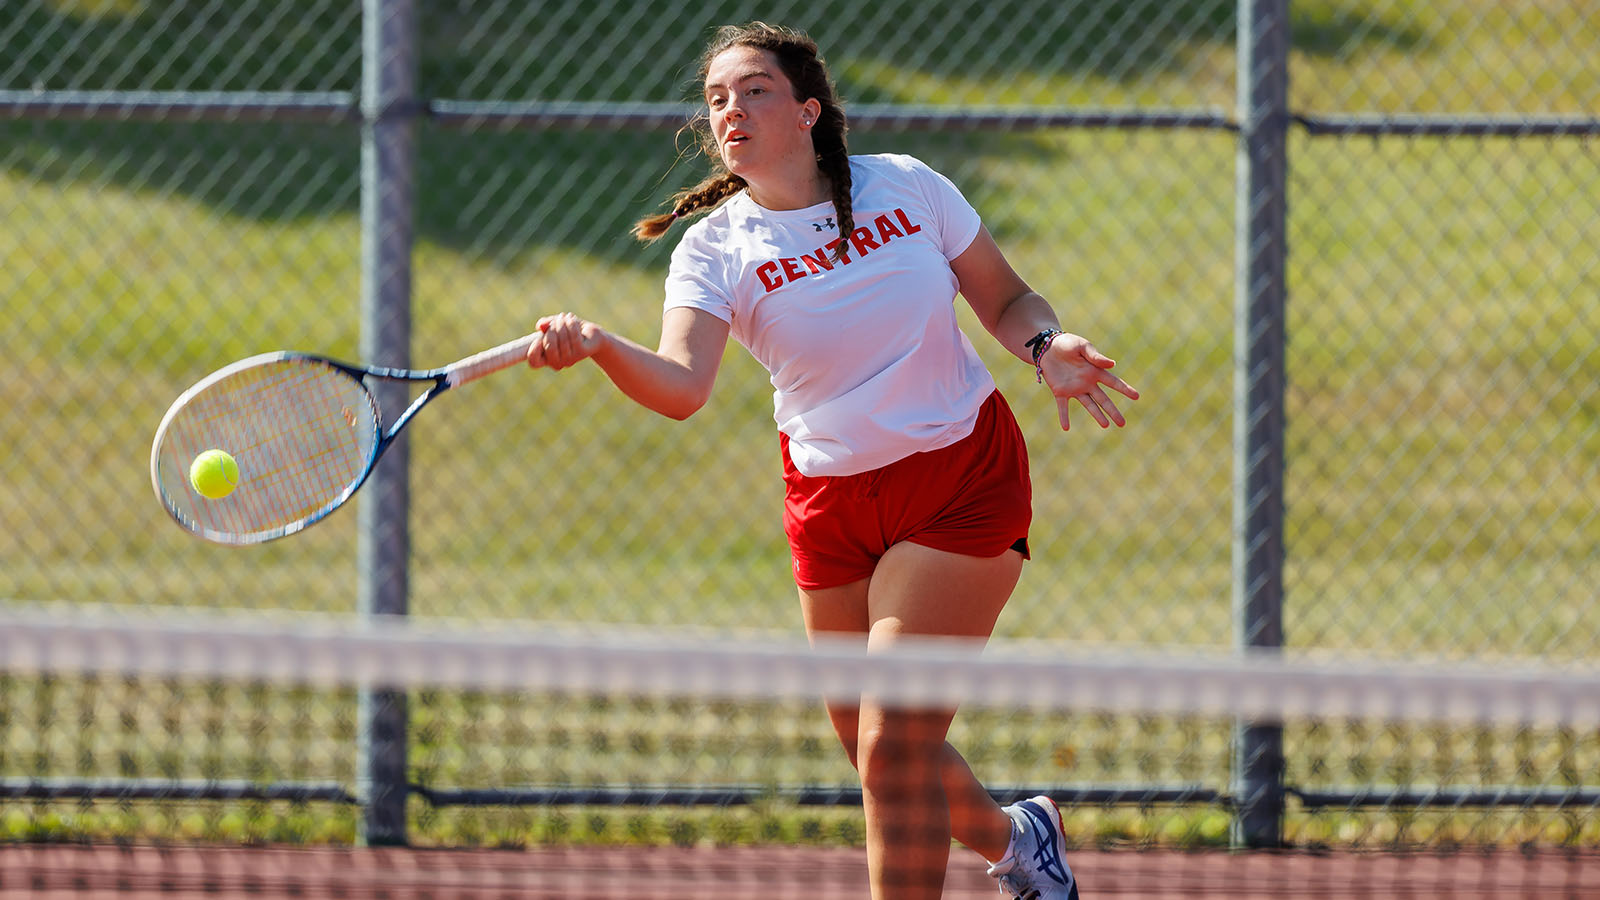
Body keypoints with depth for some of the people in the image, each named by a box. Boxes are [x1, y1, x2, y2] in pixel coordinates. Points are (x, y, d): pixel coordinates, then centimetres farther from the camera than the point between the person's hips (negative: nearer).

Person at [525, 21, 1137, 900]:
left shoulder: (906, 188, -6)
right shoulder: (713, 251, -9)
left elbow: (1007, 300, 7)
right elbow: (679, 386, -27)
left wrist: (1046, 348, -15)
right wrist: (597, 346, -47)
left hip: (961, 481, -3)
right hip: (833, 507, 3)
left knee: (893, 747, -13)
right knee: (877, 752, 12)